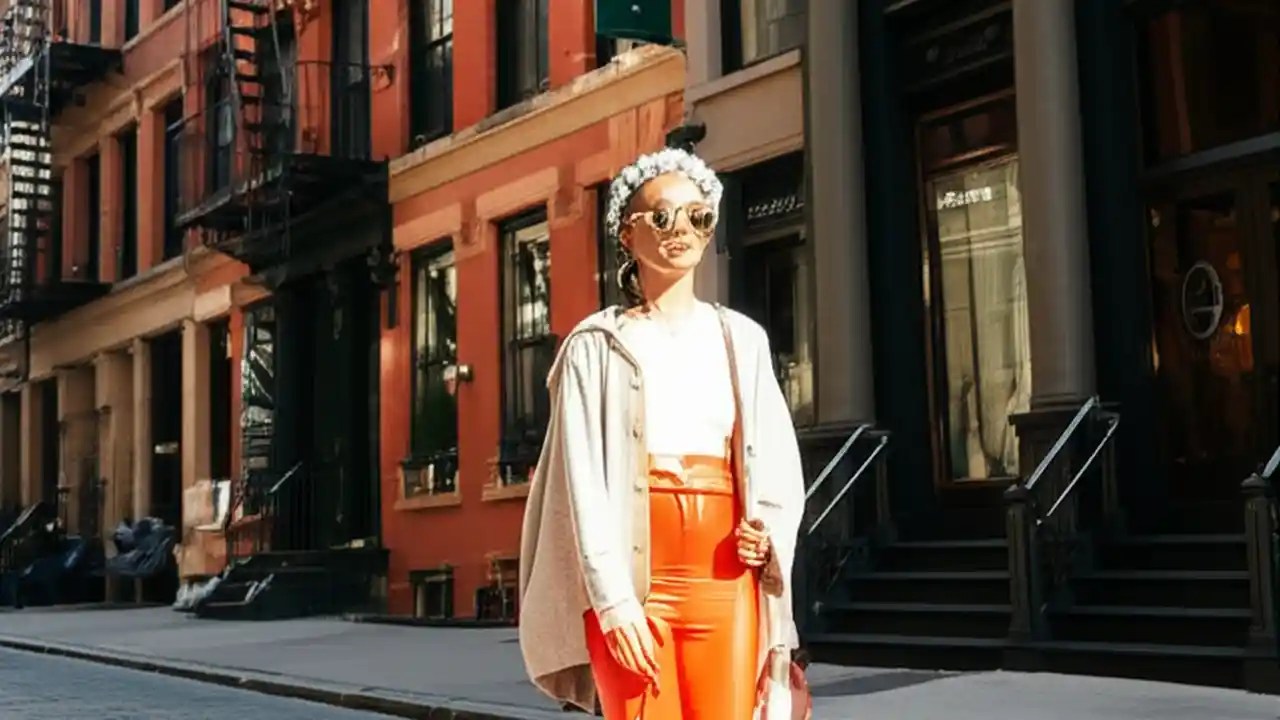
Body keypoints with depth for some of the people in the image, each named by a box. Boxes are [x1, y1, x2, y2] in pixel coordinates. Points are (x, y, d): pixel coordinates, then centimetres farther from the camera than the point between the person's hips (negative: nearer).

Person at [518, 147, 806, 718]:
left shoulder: (742, 339, 12)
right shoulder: (596, 345, 2)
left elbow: (778, 460, 13)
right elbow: (584, 478, -5)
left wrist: (766, 529, -8)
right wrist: (612, 599, -15)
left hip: (724, 579, 3)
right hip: (631, 578, -3)